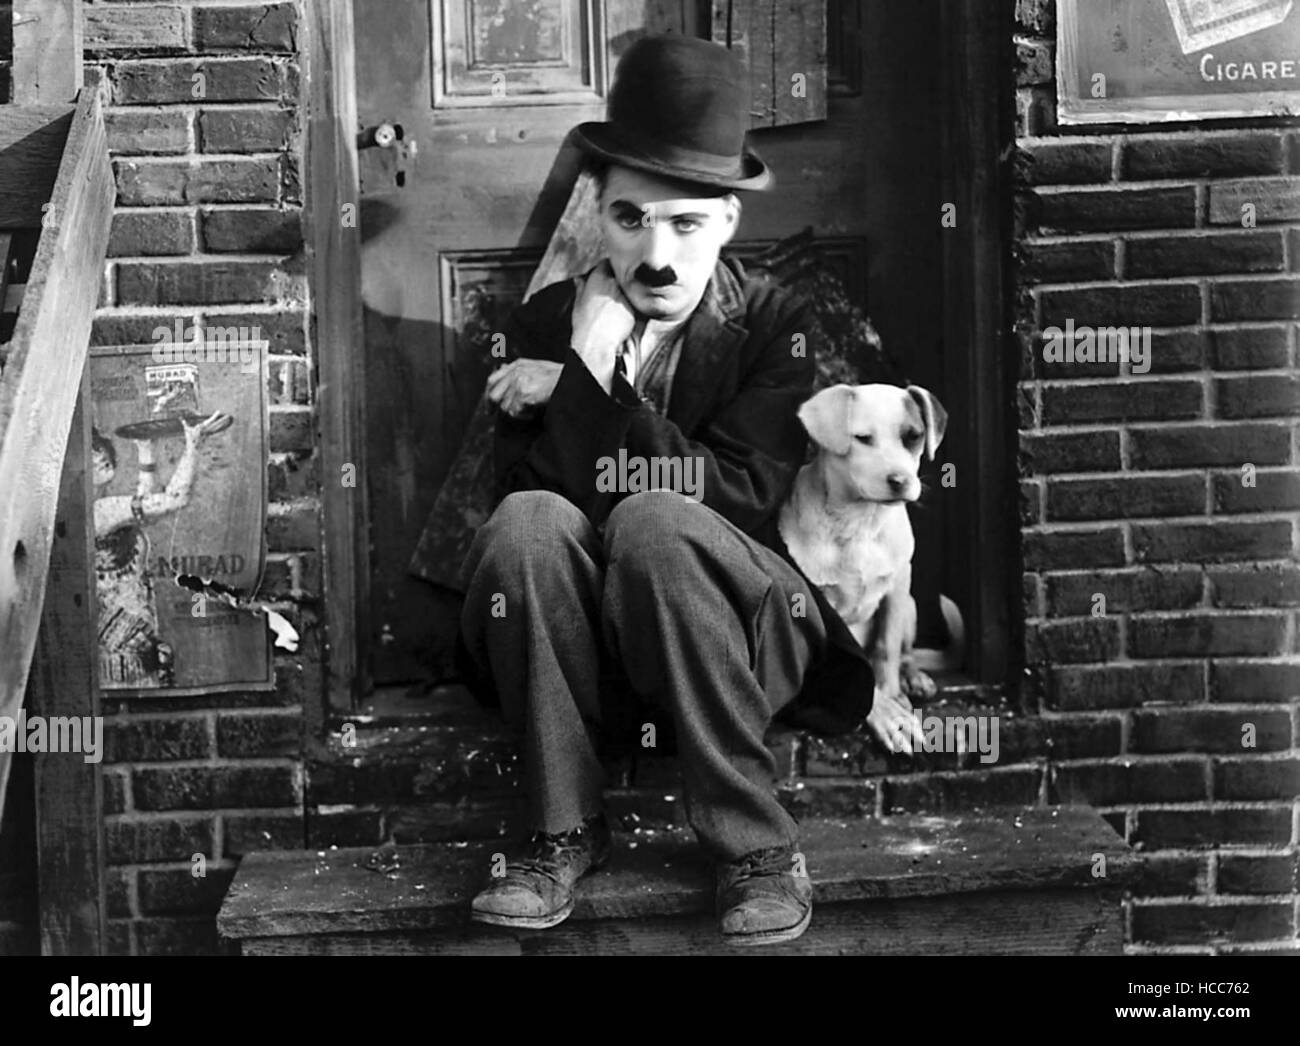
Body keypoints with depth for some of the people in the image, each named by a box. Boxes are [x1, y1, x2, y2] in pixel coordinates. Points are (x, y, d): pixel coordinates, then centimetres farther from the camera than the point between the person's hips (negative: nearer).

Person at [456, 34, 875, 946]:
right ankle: (567, 830, -18)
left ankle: (757, 843, -24)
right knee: (528, 519, -29)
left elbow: (745, 496, -16)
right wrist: (589, 360, -21)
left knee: (653, 520, -33)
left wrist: (580, 387, -17)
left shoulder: (774, 326, -3)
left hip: (737, 629, -2)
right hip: (583, 633, 2)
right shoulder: (549, 320, 3)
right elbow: (527, 492, -8)